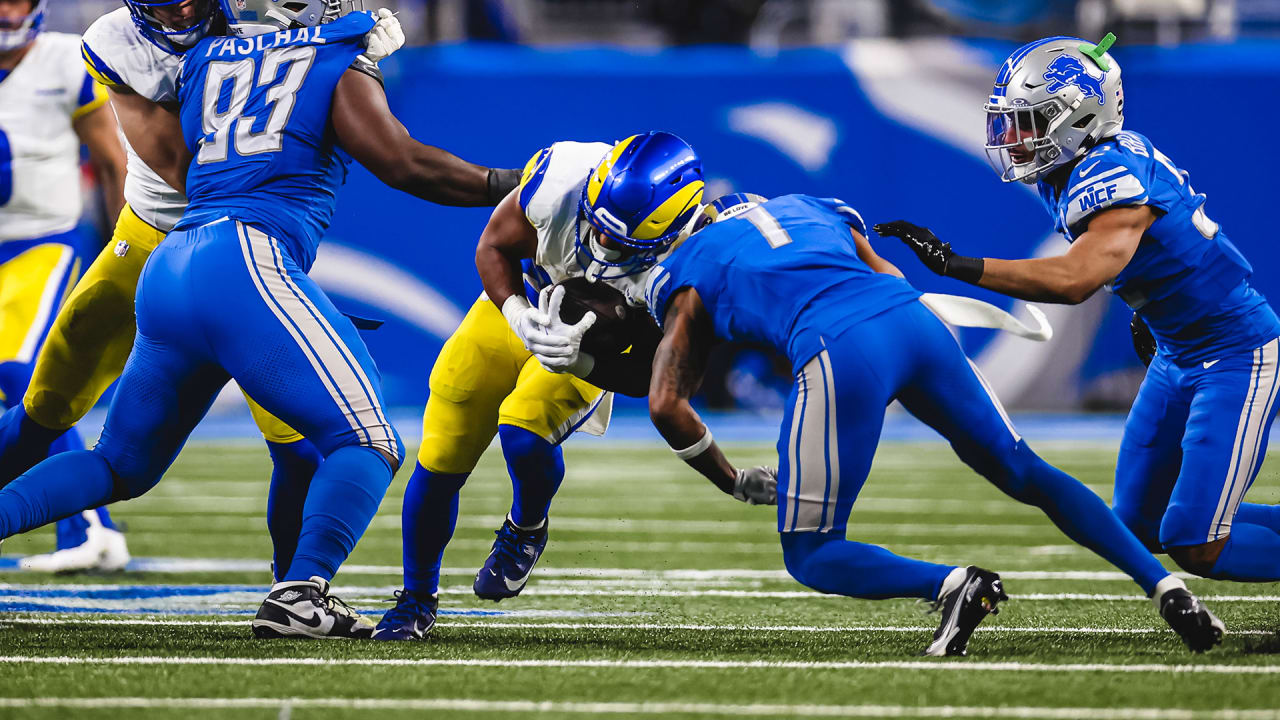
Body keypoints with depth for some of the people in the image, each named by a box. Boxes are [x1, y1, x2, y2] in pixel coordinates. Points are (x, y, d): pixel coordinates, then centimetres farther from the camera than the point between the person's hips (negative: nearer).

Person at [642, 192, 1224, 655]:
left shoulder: (687, 274, 21)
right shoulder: (812, 208, 36)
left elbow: (666, 403, 13)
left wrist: (734, 482, 23)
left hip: (838, 350, -5)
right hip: (917, 323, 6)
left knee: (810, 555, 5)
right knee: (1028, 475, 21)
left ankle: (953, 585, -17)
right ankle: (1165, 585, 12)